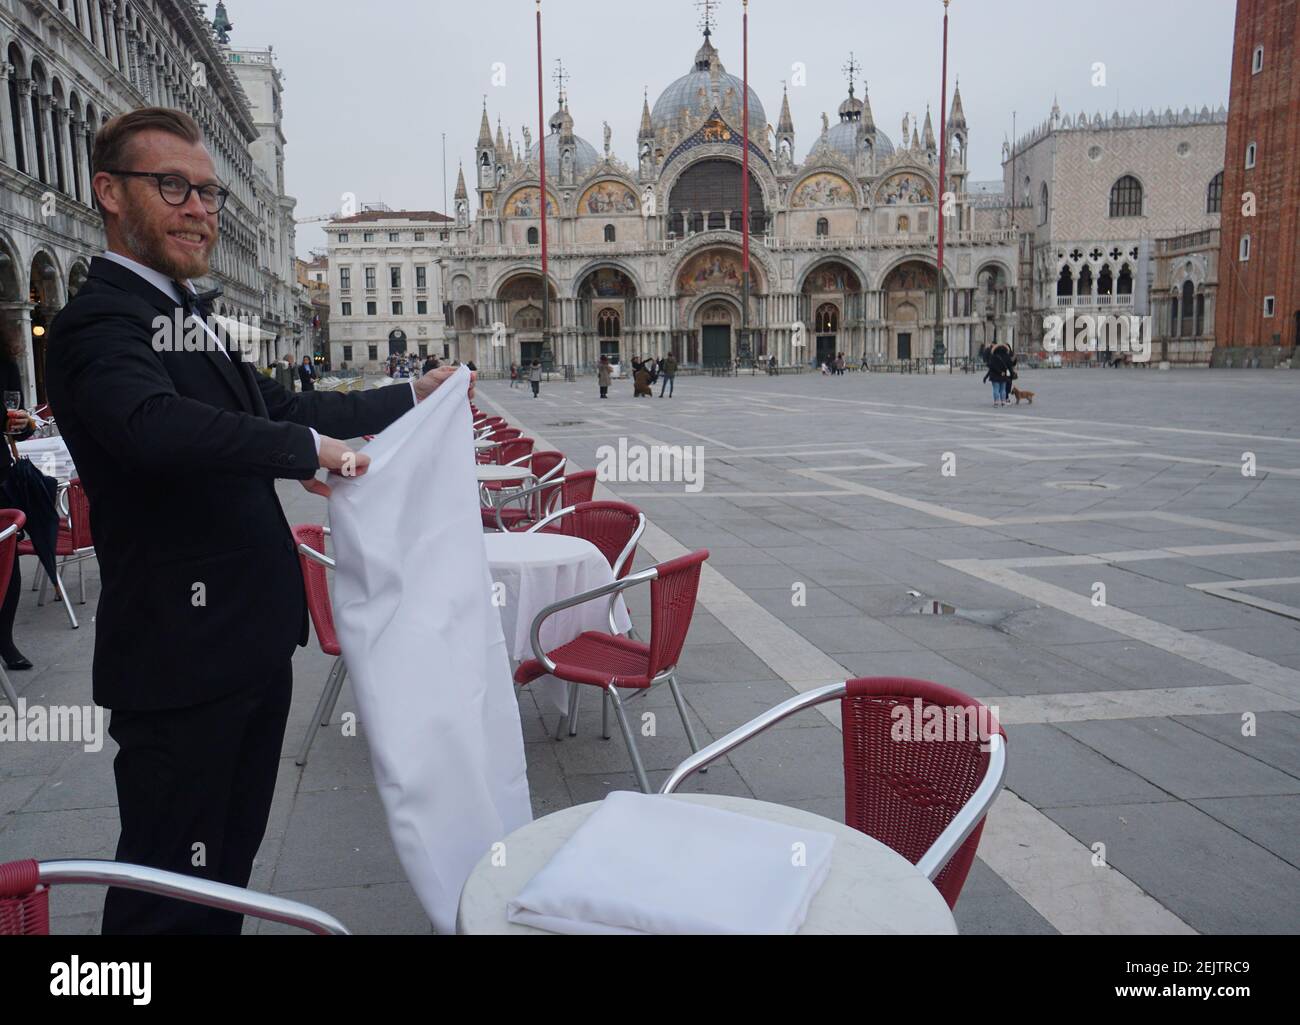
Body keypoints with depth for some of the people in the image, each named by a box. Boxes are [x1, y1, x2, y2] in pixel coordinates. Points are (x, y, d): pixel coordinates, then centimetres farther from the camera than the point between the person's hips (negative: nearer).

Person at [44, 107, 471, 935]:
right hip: (183, 656, -9)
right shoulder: (99, 323, -16)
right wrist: (306, 448, -27)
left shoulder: (193, 321, 14)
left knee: (229, 858, 22)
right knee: (172, 891, 4)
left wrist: (411, 398, 24)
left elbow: (281, 407, 24)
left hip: (250, 642, 9)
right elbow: (154, 424, -36)